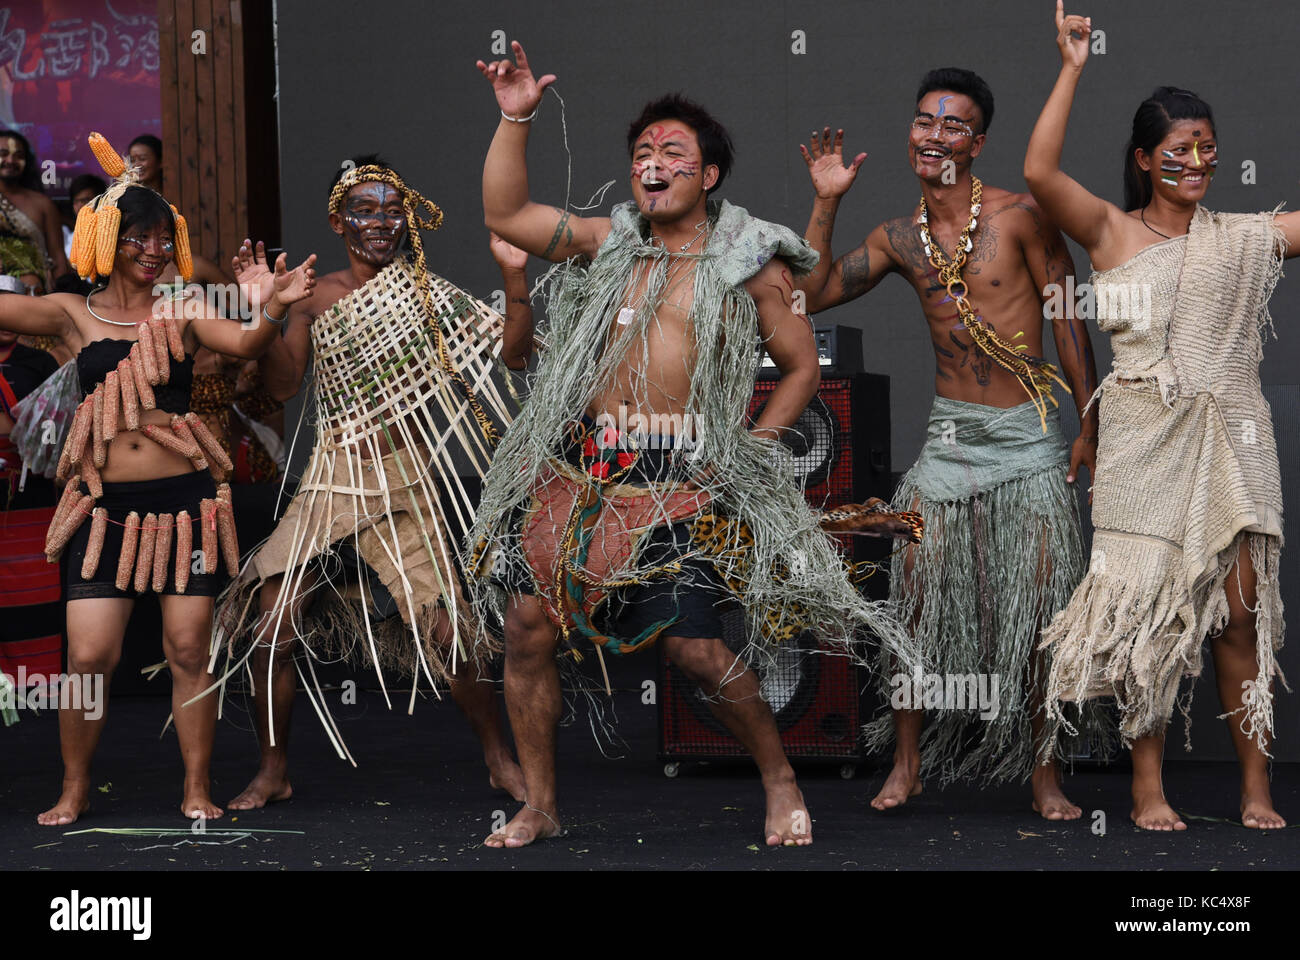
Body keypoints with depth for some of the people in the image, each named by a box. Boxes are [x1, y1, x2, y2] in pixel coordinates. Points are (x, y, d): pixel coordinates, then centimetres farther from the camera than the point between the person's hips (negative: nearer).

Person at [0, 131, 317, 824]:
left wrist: (271, 308, -33)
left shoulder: (183, 312, 5)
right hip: (103, 501, 0)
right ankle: (74, 790, 14)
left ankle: (196, 790, 15)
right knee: (89, 656, -4)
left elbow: (245, 345, -13)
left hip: (182, 498, 0)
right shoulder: (73, 315, 7)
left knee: (189, 651, 2)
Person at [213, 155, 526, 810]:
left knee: (444, 625, -10)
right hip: (330, 481, 2)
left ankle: (499, 760, 9)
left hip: (403, 485, -2)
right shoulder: (316, 296, 6)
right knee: (271, 616, -4)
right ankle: (273, 771, 13)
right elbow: (281, 384, -1)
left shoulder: (422, 291, 0)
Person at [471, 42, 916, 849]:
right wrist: (515, 119, 1)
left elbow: (803, 366, 11)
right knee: (527, 623, -1)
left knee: (696, 646, -10)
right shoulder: (608, 243, 14)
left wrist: (750, 446, 2)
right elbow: (505, 214, 9)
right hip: (577, 464, 4)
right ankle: (539, 807, 13)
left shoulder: (748, 264, 5)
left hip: (679, 478, -4)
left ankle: (781, 781, 13)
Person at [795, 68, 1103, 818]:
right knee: (917, 600, 0)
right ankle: (906, 765, 12)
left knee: (1041, 613, -1)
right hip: (951, 432, 3)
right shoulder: (900, 238, 5)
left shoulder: (1018, 217, -7)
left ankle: (1043, 776, 9)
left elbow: (1070, 320, -3)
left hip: (1030, 433, -3)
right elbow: (812, 294, 6)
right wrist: (826, 202, -1)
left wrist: (1091, 427, -4)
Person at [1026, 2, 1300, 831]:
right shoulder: (1112, 232, 4)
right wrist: (1073, 70, -12)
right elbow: (1041, 174, -11)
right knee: (1147, 608, -1)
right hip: (1146, 441, -2)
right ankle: (1149, 789, 6)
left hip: (1229, 440, 2)